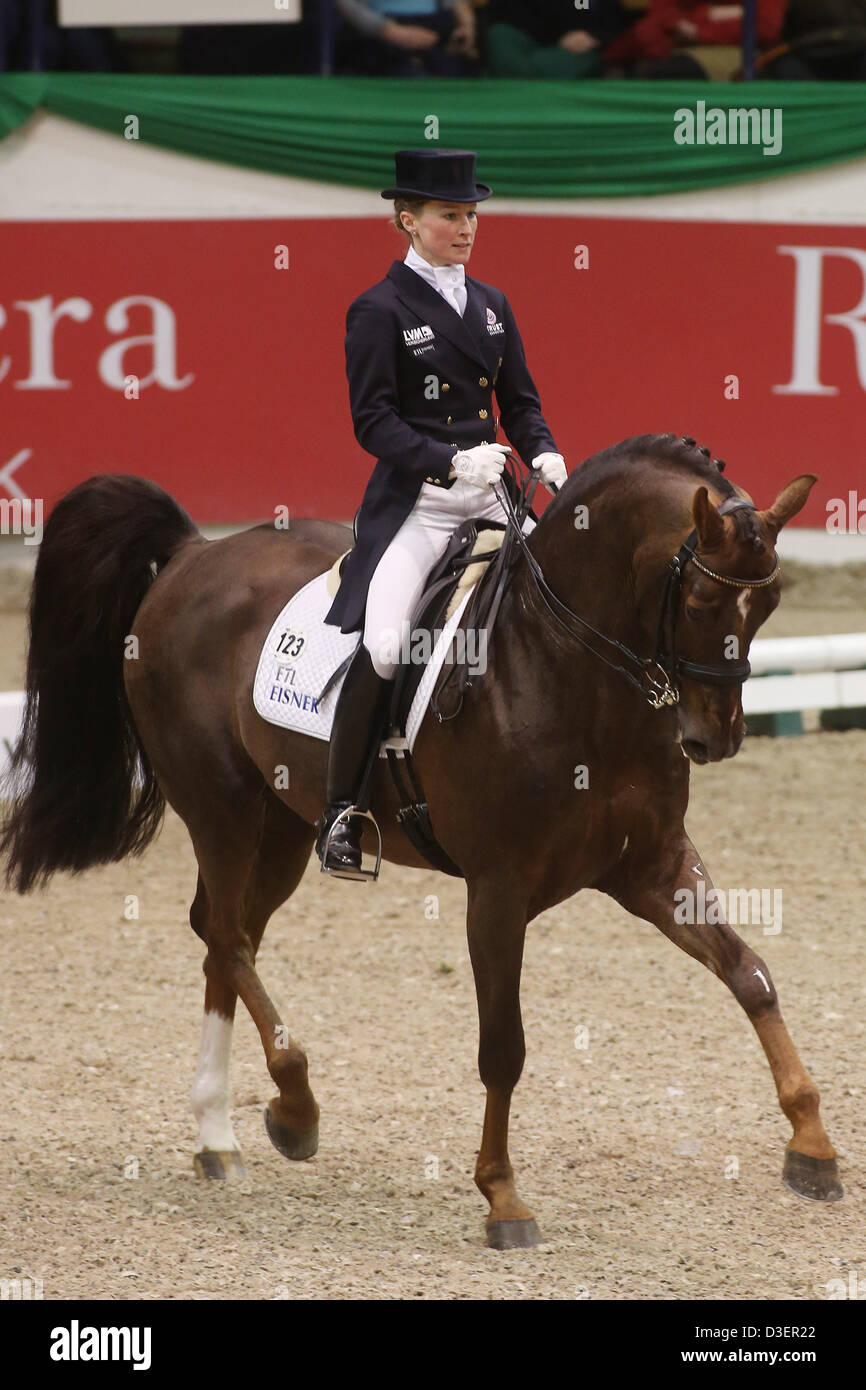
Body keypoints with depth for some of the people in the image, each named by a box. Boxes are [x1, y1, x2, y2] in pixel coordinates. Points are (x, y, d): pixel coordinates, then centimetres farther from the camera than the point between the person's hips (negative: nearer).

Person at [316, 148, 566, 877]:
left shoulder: (492, 306, 16)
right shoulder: (379, 311, -2)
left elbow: (520, 400, 18)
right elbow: (374, 420, -9)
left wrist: (543, 451, -3)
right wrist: (450, 460, -21)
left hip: (491, 497, 6)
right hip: (414, 504, -6)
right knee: (381, 645, -21)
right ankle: (340, 810, -9)